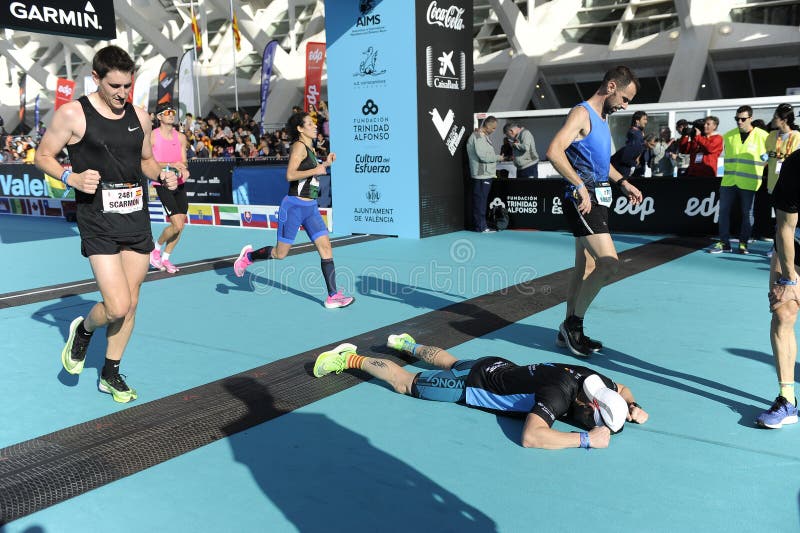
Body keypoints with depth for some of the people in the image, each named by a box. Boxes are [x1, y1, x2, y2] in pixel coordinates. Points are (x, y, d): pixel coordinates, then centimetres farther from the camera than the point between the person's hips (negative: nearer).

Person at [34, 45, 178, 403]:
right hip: (98, 222, -5)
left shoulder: (139, 116, 8)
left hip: (137, 217, 5)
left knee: (131, 302, 10)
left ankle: (110, 374, 28)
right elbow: (43, 156, 1)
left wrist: (161, 175, -1)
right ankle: (83, 329, 24)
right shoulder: (73, 114, -6)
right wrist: (71, 178, -17)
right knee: (117, 306, -13)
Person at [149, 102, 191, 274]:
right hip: (162, 184, -6)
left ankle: (165, 258, 22)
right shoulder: (152, 136, -5)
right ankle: (156, 247, 14)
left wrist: (184, 169, -14)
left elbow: (183, 162, 9)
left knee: (181, 225, 5)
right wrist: (171, 165, -21)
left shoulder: (181, 137, 10)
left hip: (179, 184, 6)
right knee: (177, 225, -14)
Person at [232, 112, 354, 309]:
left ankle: (333, 296, -3)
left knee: (326, 248, -4)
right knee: (280, 253, 3)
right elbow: (290, 175, -21)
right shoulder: (299, 146, -11)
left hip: (311, 207, 8)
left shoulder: (310, 148, 15)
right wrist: (315, 170, -23)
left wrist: (325, 163, 16)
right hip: (294, 206, -8)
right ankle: (249, 256, 31)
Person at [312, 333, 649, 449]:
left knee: (448, 362, 36)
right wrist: (587, 439, -46)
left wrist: (631, 407, -15)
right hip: (470, 385, -7)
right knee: (405, 383, 10)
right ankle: (350, 359, 25)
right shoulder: (558, 392, -38)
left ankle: (406, 344, 61)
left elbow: (622, 389, 8)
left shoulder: (588, 378, -15)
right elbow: (530, 437, -50)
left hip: (494, 366, 7)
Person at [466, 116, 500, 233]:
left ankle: (478, 225, 18)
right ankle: (481, 226, -3)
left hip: (486, 174, 10)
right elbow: (483, 156, -20)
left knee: (481, 200, 12)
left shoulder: (484, 136, 18)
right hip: (481, 175, -10)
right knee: (480, 201, -6)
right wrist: (497, 157, -8)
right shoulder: (478, 137, -13)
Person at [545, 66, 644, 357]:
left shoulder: (602, 117, 19)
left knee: (586, 267, 12)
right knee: (609, 263, -16)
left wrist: (622, 182, 21)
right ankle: (573, 323, -2)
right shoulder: (581, 113, -11)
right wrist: (580, 186, -27)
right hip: (583, 200, -10)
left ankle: (569, 331, 20)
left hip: (598, 199, 10)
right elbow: (554, 152, -26)